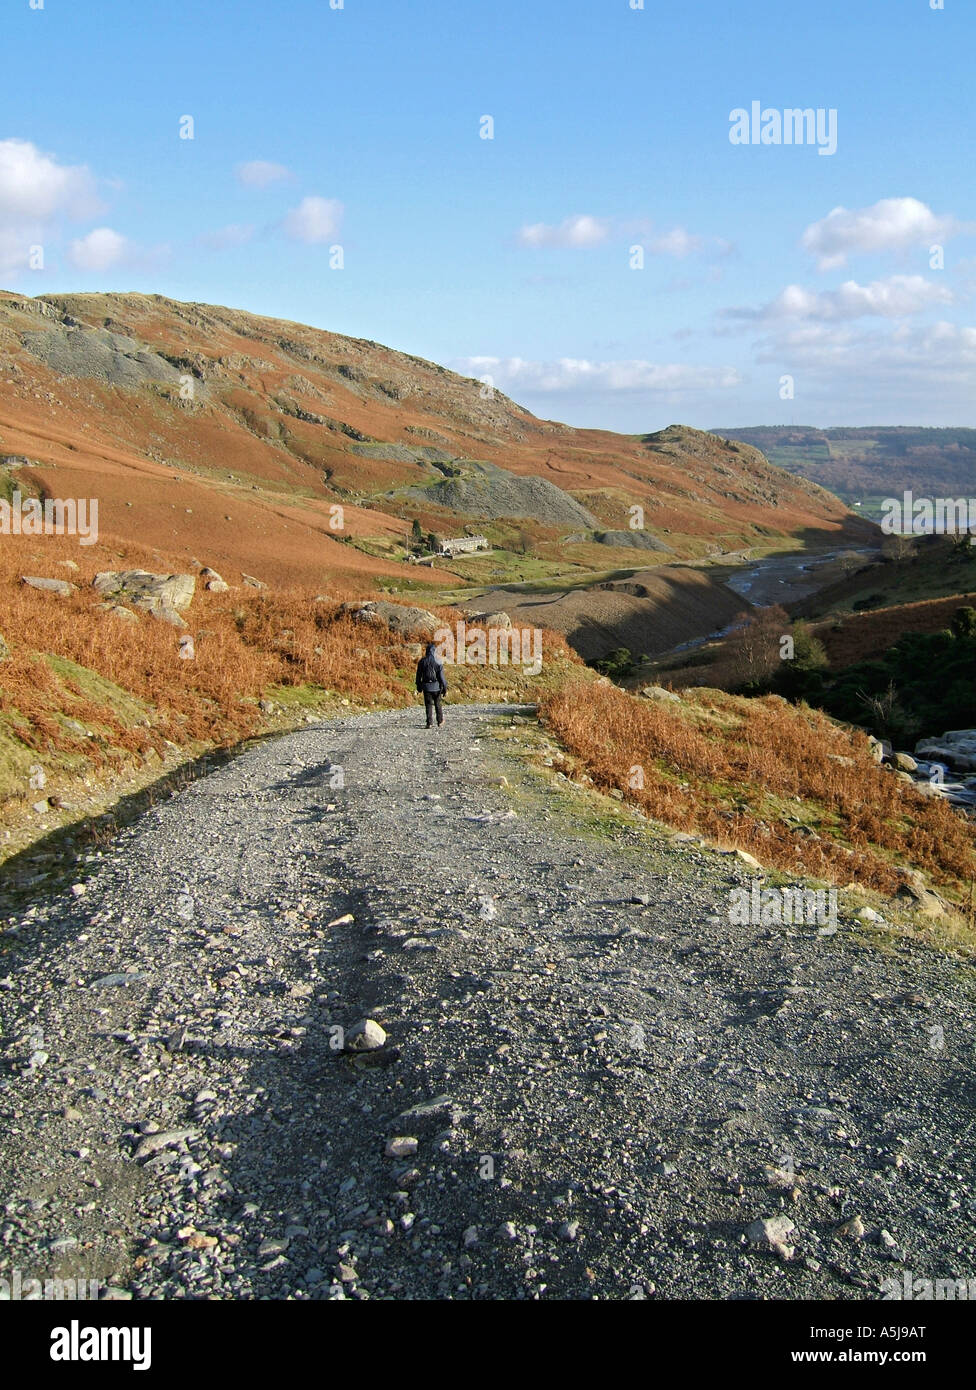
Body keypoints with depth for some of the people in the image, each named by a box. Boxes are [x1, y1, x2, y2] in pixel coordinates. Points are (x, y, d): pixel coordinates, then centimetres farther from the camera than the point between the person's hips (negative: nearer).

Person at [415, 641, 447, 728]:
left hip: (426, 687, 1)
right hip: (436, 686, -1)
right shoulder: (437, 662, -7)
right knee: (437, 704, 13)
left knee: (428, 705, 4)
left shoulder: (422, 661, 1)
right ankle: (440, 722, 21)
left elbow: (418, 676, 6)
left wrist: (419, 687, 17)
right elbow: (441, 676, -8)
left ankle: (429, 723, -2)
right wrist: (445, 688, -2)